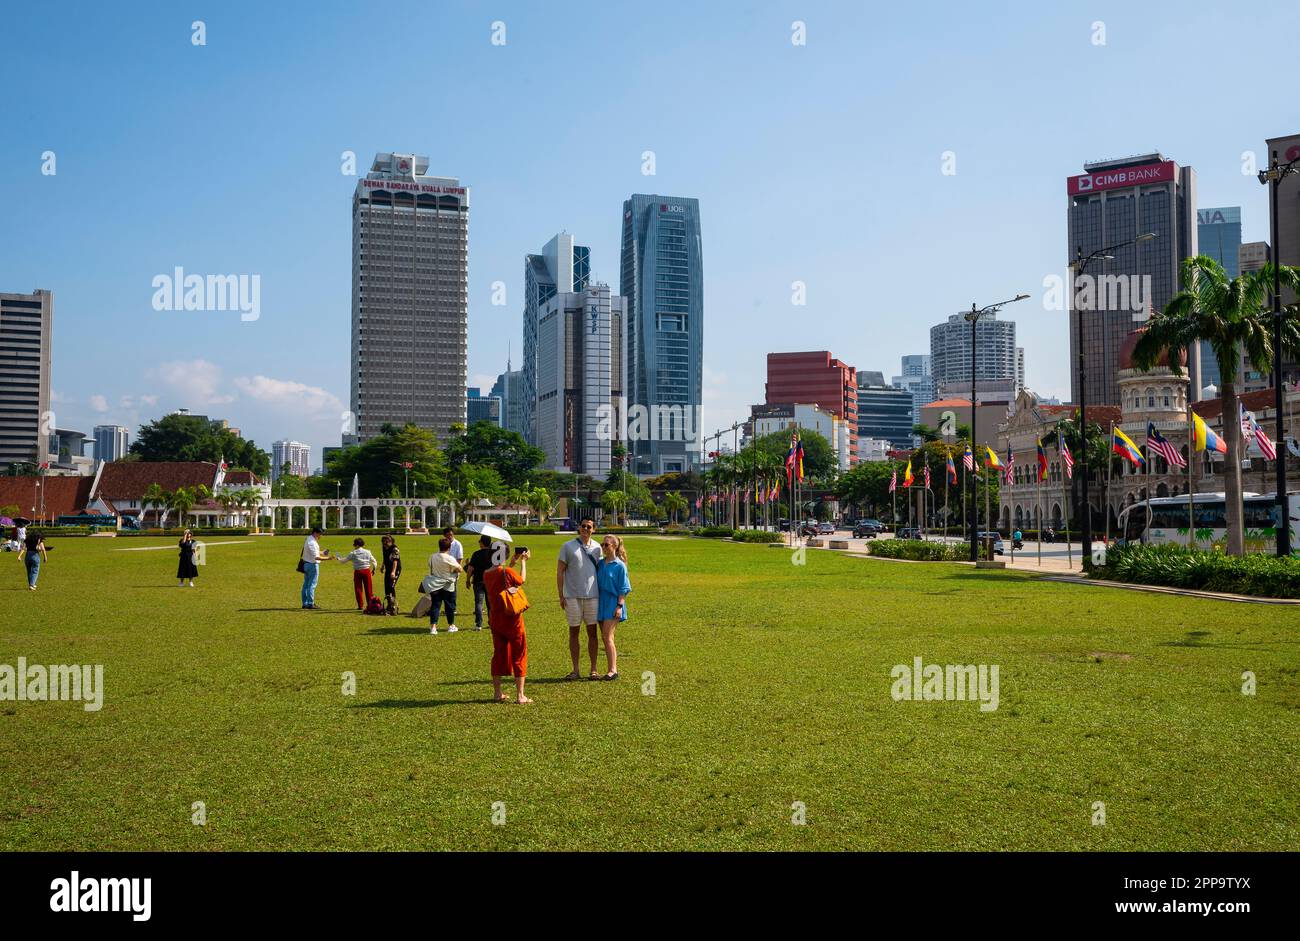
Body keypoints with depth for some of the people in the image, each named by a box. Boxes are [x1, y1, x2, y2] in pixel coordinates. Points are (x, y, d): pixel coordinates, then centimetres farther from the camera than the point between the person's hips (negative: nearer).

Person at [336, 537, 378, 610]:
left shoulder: (353, 553, -5)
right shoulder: (367, 552, 3)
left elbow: (344, 561, 1)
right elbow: (374, 561, 5)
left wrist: (338, 558, 18)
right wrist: (373, 570, 18)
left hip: (357, 572, -2)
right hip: (367, 571, 2)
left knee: (358, 589, 7)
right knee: (368, 589, 6)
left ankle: (360, 606, 5)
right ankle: (370, 605, 7)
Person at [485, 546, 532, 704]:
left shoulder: (486, 574, -2)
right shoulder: (507, 572, -19)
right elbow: (521, 580, 0)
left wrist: (513, 562, 21)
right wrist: (523, 562, 12)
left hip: (495, 618, 6)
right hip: (511, 619, -6)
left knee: (498, 654, 16)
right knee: (519, 655, 6)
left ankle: (497, 693, 20)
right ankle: (520, 695, 6)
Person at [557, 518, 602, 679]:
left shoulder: (597, 548, 7)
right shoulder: (568, 546, -1)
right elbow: (560, 571, 0)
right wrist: (561, 596, -5)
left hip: (592, 596, 2)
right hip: (572, 597, -2)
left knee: (592, 632, 3)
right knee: (573, 632, 5)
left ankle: (593, 670, 10)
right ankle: (575, 670, 13)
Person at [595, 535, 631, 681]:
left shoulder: (619, 566, -7)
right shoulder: (600, 564, 9)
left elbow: (623, 589, -7)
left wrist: (619, 606, -14)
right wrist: (595, 603, 12)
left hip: (613, 603, -7)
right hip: (601, 602, 7)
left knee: (607, 636, -12)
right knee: (605, 637, 8)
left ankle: (612, 670, -9)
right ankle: (613, 669, 15)